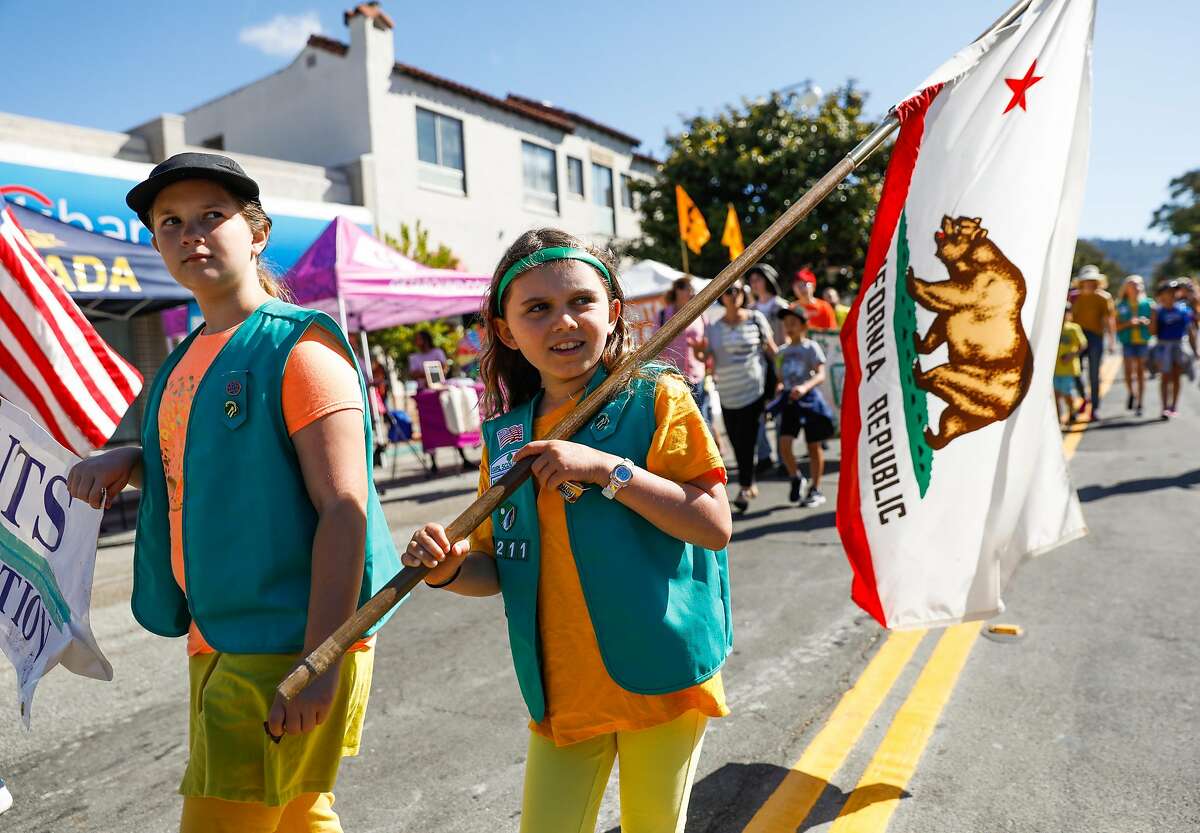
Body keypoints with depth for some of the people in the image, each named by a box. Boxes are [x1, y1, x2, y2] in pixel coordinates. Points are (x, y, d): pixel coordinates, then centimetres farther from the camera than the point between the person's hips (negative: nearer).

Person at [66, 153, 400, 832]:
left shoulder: (298, 348, -13)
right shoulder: (186, 360, 11)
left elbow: (344, 508, -20)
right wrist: (129, 462, 4)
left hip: (287, 643, -8)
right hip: (216, 641, 8)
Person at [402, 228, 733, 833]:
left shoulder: (656, 398, -9)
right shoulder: (506, 436, 4)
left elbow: (715, 526, -15)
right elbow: (496, 568, 9)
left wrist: (607, 469, -22)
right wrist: (450, 569, -12)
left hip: (660, 675, -3)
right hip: (562, 689, 3)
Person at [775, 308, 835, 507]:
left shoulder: (811, 347, -3)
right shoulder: (783, 351, 13)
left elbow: (821, 375, -13)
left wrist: (805, 387, -30)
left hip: (809, 398, -4)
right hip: (789, 399, 4)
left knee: (814, 445, 5)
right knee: (784, 443, -10)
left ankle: (815, 489, 16)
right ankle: (795, 479, 13)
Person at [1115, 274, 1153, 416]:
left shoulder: (1148, 304, 3)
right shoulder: (1121, 306, 3)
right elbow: (1117, 326, 2)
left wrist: (1146, 322, -13)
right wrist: (1128, 323, -14)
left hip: (1143, 341, 0)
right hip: (1127, 341, 0)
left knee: (1141, 372, 3)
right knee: (1128, 370, -6)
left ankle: (1139, 404, 9)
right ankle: (1131, 393, 22)